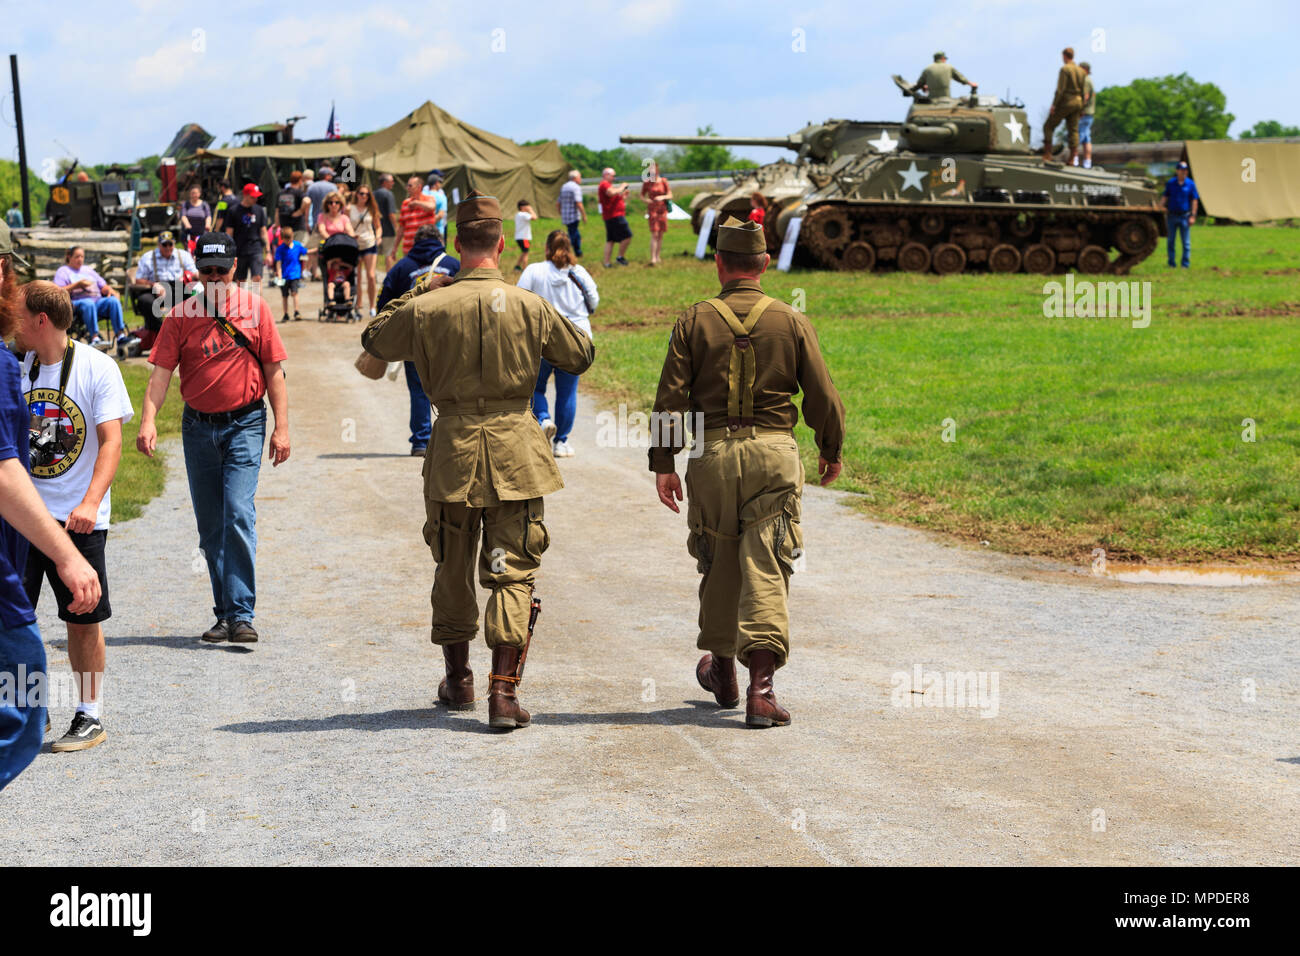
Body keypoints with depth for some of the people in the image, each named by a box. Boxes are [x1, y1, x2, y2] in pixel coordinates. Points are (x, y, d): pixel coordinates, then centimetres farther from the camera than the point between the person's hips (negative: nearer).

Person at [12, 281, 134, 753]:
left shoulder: (97, 368, -6)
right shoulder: (14, 367, 7)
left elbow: (111, 440, -13)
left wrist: (91, 502, -25)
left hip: (78, 518, -3)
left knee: (83, 620, 3)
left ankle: (90, 716, 16)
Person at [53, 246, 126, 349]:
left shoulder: (88, 270, 32)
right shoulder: (63, 271, 15)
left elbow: (103, 286, 26)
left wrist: (109, 290, 3)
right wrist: (77, 285, -8)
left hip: (97, 301, 5)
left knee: (113, 300, -25)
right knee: (88, 303, -40)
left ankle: (120, 335, -35)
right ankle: (94, 338, -51)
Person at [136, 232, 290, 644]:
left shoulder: (255, 307, 1)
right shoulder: (181, 315, 3)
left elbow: (273, 371, 3)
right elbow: (161, 371, -3)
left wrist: (281, 428, -3)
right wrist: (148, 420, -18)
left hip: (245, 424, -3)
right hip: (198, 427, 3)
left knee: (239, 514, -16)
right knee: (210, 526, 8)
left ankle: (241, 614, -16)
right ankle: (224, 614, 17)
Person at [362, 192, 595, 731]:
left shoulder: (427, 308, -6)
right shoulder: (529, 307, -6)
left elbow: (374, 343, 13)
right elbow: (581, 356, 9)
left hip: (452, 451, 1)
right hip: (514, 449, -1)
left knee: (453, 569, 17)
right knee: (512, 572, 2)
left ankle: (458, 680, 31)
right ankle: (504, 692, -7)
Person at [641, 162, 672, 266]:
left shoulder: (663, 181, -1)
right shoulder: (646, 183, -1)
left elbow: (670, 195, 2)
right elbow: (642, 195, 9)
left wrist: (662, 197, -18)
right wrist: (646, 200, -13)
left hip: (662, 210, 2)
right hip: (652, 209, -2)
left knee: (660, 235, 7)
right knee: (654, 234, -12)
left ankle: (658, 257, 18)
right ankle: (653, 259, -15)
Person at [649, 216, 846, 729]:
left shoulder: (694, 321, 1)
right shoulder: (791, 321, 1)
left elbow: (670, 398, -3)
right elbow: (823, 397, 2)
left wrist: (662, 464, 2)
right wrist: (831, 452, 17)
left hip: (713, 451, 1)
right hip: (774, 452, -1)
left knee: (719, 565, 16)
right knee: (766, 569, -2)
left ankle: (722, 670, 32)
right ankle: (760, 686, -12)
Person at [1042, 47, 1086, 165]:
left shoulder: (1065, 69, -11)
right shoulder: (1080, 71, 11)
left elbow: (1060, 89, -17)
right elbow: (1083, 91, 12)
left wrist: (1054, 105, -16)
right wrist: (1081, 107, 17)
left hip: (1065, 102, -7)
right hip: (1077, 102, 7)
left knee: (1049, 127, 4)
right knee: (1073, 130, 5)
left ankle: (1047, 154, -3)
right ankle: (1072, 158, -2)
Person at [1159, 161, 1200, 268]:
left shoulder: (1190, 184, 0)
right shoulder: (1170, 183, 4)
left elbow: (1194, 200, 1)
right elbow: (1165, 196, 9)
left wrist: (1193, 216, -5)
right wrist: (1162, 205, -12)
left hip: (1184, 216, -2)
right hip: (1172, 215, 2)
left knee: (1186, 242, -1)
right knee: (1171, 241, 6)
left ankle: (1186, 264, 4)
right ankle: (1171, 263, 14)